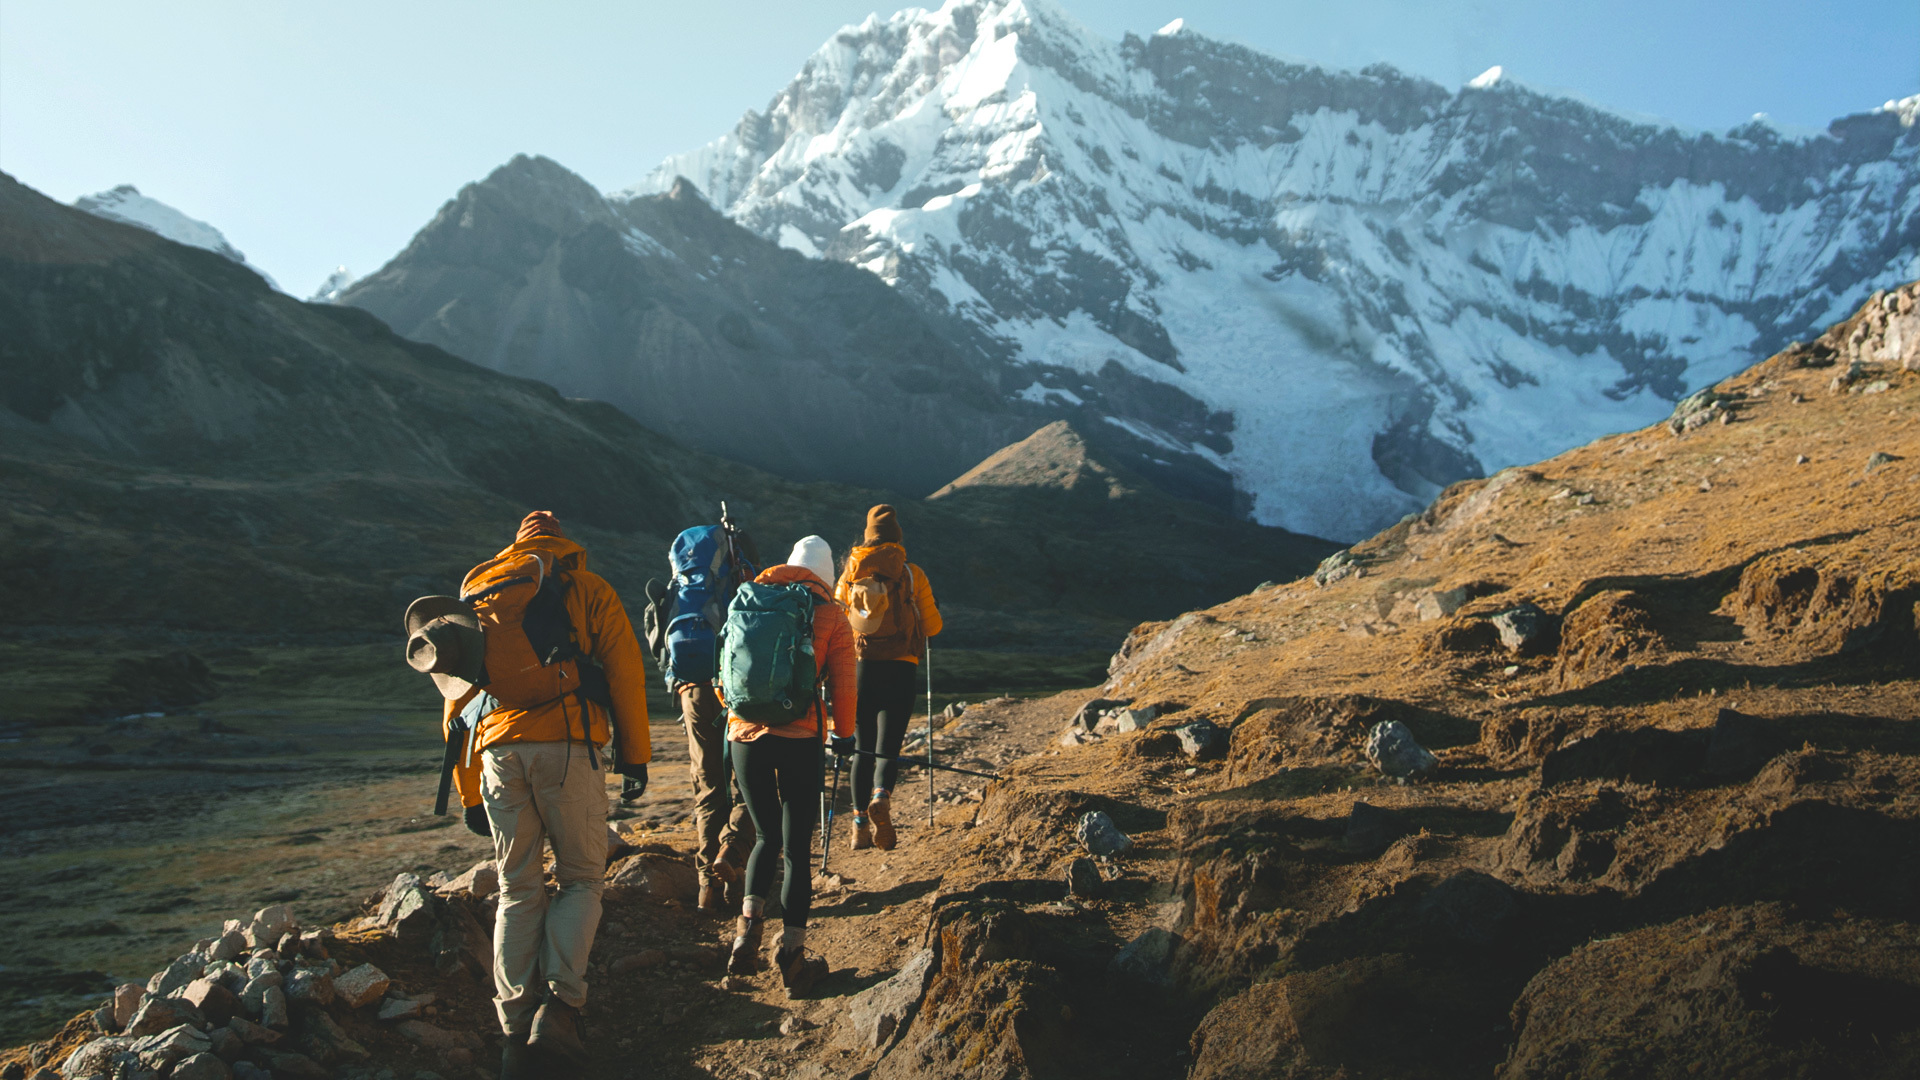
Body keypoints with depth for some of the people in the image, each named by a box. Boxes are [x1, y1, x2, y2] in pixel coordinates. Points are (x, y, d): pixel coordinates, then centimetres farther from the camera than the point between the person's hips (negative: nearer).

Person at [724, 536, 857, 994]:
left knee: (766, 835, 18)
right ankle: (792, 952, 2)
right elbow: (843, 682, 2)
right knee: (797, 845, 4)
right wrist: (844, 734, 17)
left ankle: (749, 925, 1)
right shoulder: (830, 613, 4)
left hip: (744, 732, 3)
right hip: (798, 737, -3)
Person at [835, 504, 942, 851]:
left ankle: (861, 826, 13)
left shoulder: (849, 575, 7)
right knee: (887, 748, -1)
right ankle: (881, 799, -30)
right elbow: (933, 626, 7)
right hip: (900, 669, -2)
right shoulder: (913, 575, 2)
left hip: (860, 667, 2)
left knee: (863, 748, 13)